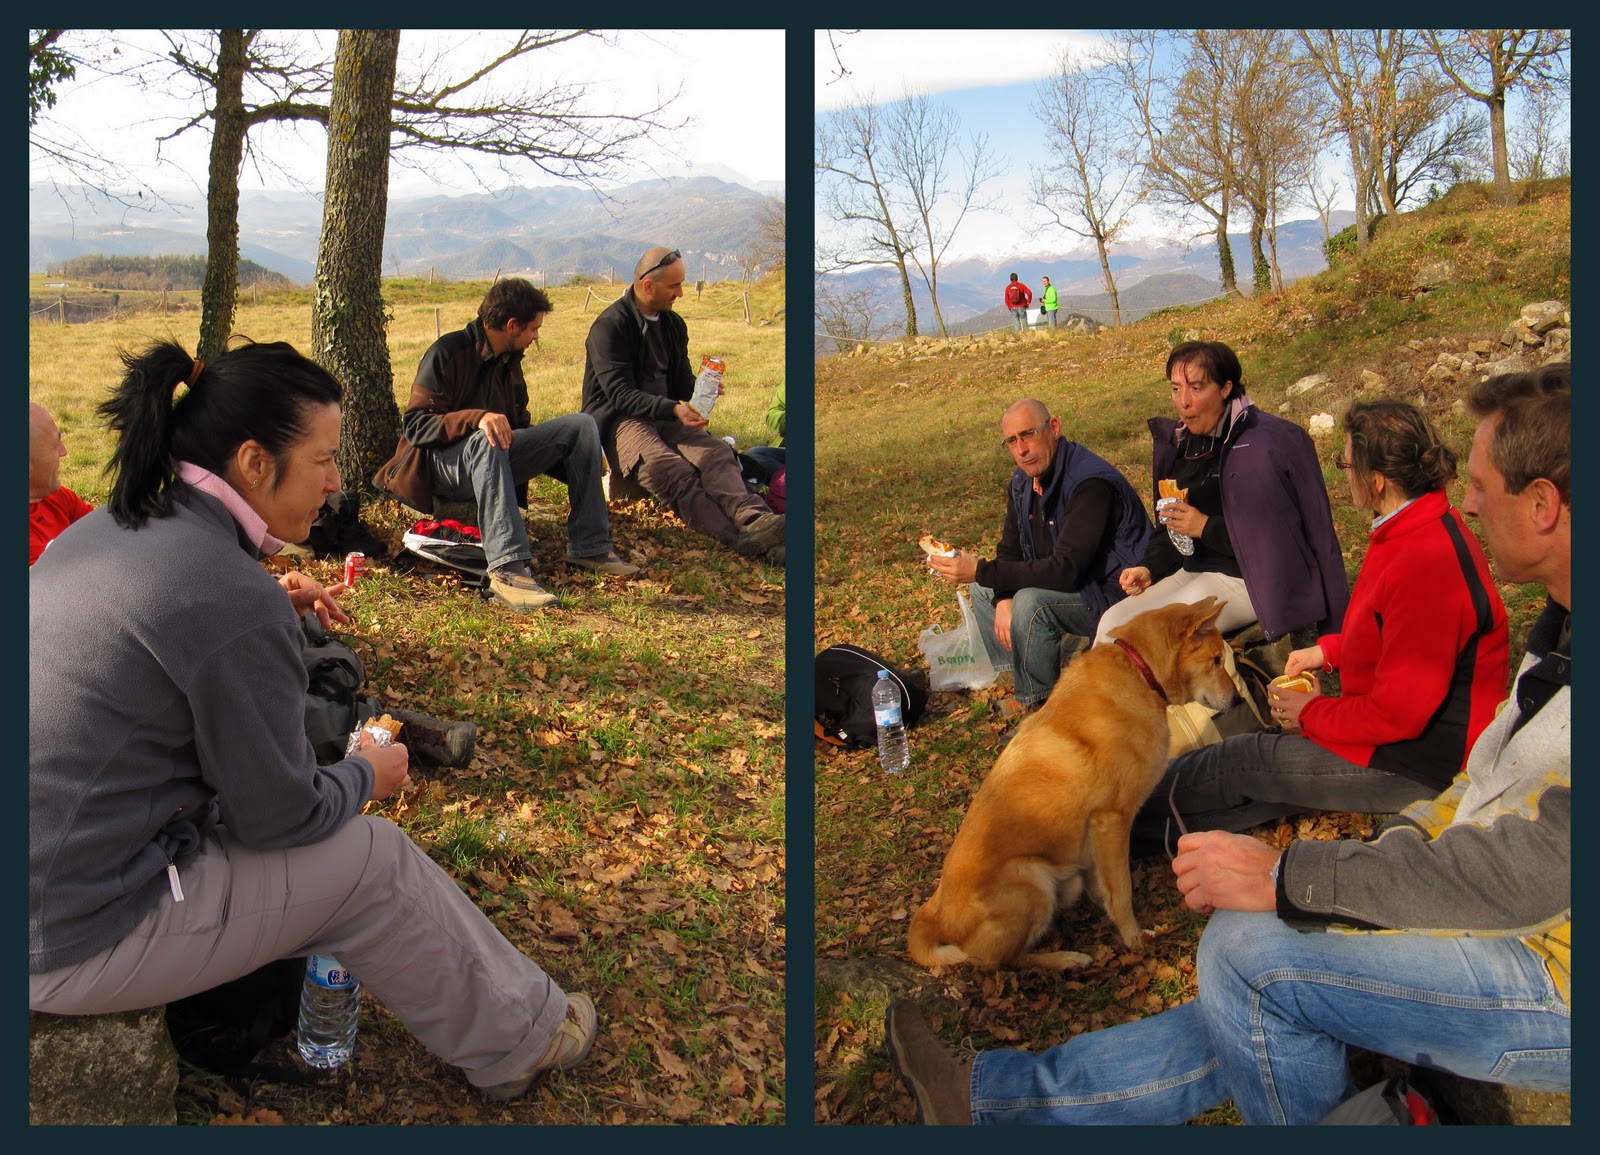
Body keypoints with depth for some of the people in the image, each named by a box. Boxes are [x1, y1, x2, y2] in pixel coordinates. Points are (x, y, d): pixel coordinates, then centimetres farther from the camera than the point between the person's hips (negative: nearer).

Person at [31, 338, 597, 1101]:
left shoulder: (103, 531, 3)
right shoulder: (233, 601, -24)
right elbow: (280, 815, -14)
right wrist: (366, 776, 5)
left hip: (50, 877, 9)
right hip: (71, 945, -9)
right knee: (374, 859, 0)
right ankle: (518, 1040, 20)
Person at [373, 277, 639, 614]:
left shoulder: (509, 359, 12)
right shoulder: (447, 352, -12)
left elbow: (515, 426, 20)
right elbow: (415, 425, -19)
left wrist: (581, 473, 19)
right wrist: (477, 418, -35)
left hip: (493, 459, 7)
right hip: (443, 463, -7)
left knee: (581, 425, -8)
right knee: (484, 441, -42)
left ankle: (589, 547, -16)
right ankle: (507, 569, -53)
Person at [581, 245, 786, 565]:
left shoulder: (673, 324, 16)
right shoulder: (610, 326, -8)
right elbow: (619, 394, -16)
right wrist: (672, 409, -30)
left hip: (666, 416, 6)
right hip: (618, 419, -6)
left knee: (715, 452, -27)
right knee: (668, 467, -36)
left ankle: (754, 519, -52)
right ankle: (743, 538, -53)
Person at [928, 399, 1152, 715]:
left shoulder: (1091, 484, -28)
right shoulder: (1023, 484, 2)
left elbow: (1066, 570, -34)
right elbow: (1010, 551, 7)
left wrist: (981, 571, -34)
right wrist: (1003, 599, -15)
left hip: (1117, 596, -9)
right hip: (1071, 583, 9)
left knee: (1032, 603, -31)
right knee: (984, 590, 4)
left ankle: (1039, 704, -12)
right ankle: (1020, 682, 4)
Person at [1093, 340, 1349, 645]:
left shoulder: (1259, 445, -15)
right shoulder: (1180, 442, 9)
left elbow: (1273, 536, -21)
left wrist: (1207, 527, -20)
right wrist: (1151, 568, 3)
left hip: (1246, 579, -8)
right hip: (1194, 571, 8)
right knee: (1111, 622, -9)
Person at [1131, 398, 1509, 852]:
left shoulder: (1426, 564, -31)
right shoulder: (1422, 531, 3)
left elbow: (1398, 711, -27)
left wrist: (1312, 713, -13)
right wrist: (1328, 651, 11)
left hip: (1423, 763, -9)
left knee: (1244, 762, -2)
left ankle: (1134, 820, 16)